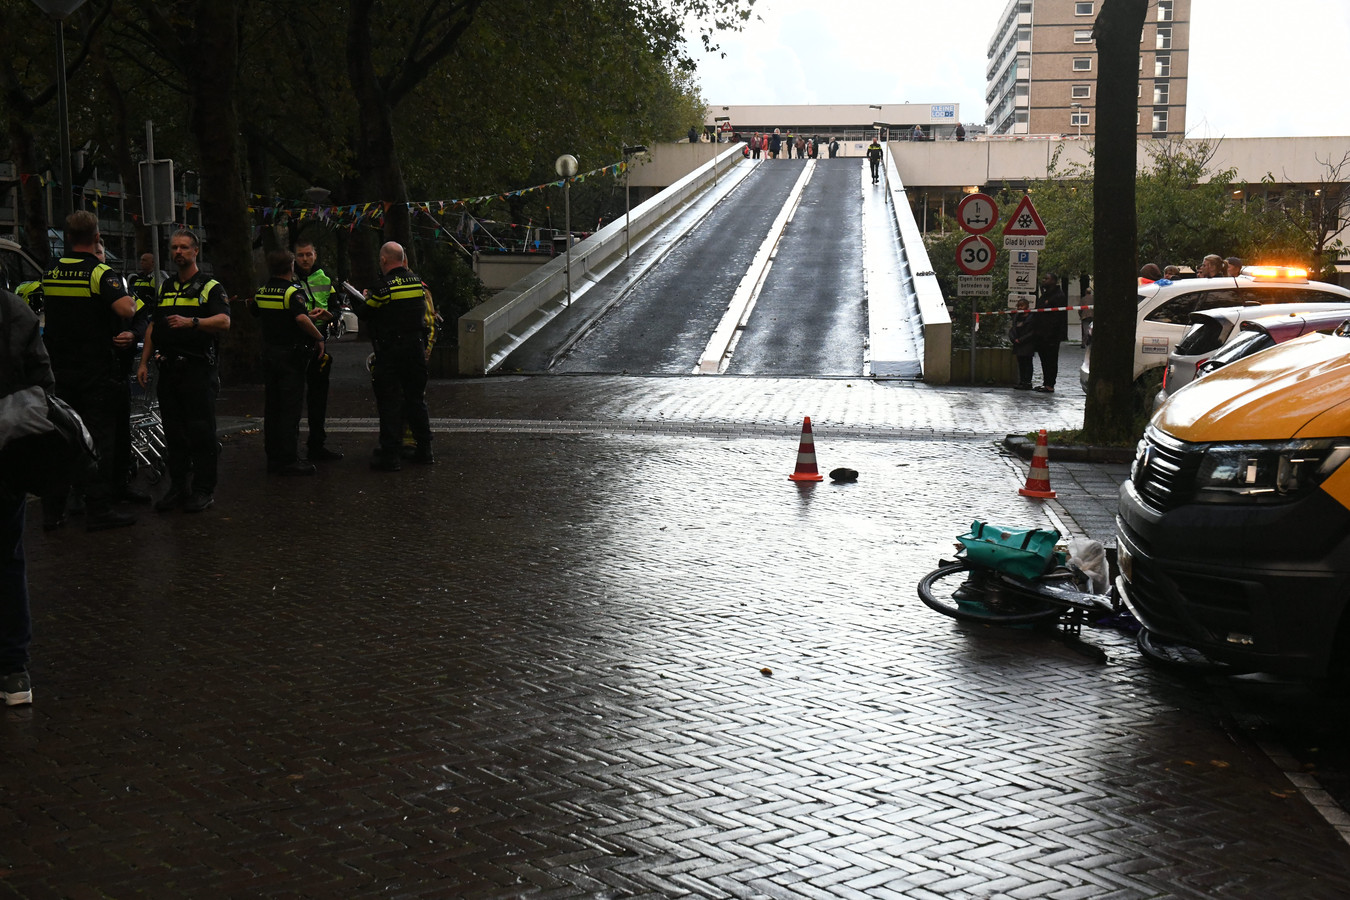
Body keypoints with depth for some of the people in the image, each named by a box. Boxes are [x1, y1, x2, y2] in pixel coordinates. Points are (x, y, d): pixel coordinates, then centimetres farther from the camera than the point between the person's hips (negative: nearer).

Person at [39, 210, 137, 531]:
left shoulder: (51, 273, 8)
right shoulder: (101, 273, -12)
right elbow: (125, 309, -28)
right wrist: (130, 299, -6)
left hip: (59, 370, 6)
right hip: (96, 370, -6)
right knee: (99, 438, 0)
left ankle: (52, 510, 14)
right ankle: (99, 510, 0)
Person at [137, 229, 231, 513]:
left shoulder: (210, 287, 1)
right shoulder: (164, 289, 19)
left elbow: (224, 322, -15)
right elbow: (152, 327, 20)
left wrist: (191, 322, -30)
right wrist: (144, 362, 11)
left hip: (199, 371, -6)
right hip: (168, 369, 6)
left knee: (201, 432, -4)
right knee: (174, 433, 9)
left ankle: (204, 489, 1)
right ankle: (178, 487, 16)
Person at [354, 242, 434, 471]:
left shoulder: (385, 288, -15)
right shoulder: (418, 283, 4)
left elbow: (363, 314, -7)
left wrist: (364, 299, 16)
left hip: (390, 353, -6)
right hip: (416, 349, 6)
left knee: (390, 403, -1)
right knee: (416, 400, 15)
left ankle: (389, 456, 0)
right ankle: (424, 450, 20)